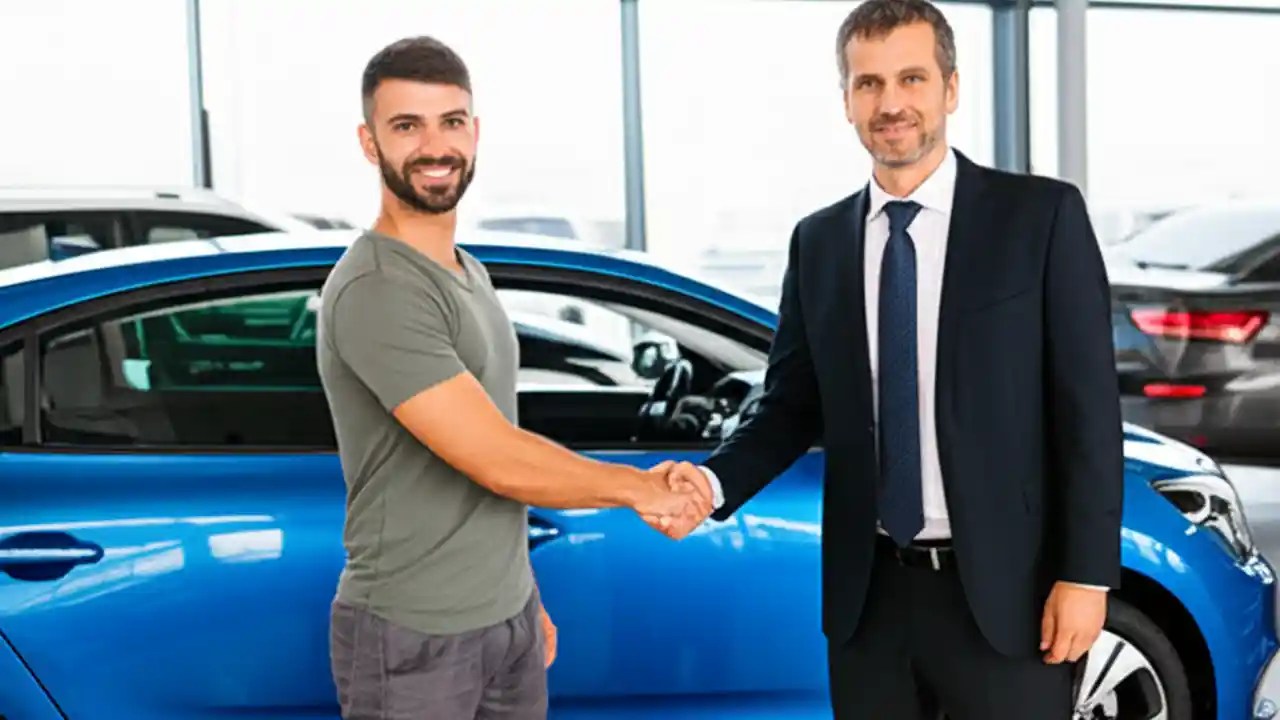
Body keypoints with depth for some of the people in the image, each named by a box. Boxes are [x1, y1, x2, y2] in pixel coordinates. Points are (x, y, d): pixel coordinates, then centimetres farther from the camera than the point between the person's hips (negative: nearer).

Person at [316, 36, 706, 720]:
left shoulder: (471, 274, 10)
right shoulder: (375, 292, -20)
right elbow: (498, 462, -23)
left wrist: (524, 598, 16)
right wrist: (641, 488, -10)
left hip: (508, 618, 8)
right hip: (411, 638, -8)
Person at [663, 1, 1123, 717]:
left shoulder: (1041, 215, -4)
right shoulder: (819, 241, 6)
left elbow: (1089, 405, -6)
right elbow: (794, 407, 8)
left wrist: (1086, 574, -9)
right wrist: (714, 480, -11)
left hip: (1002, 590, -3)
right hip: (870, 592, 3)